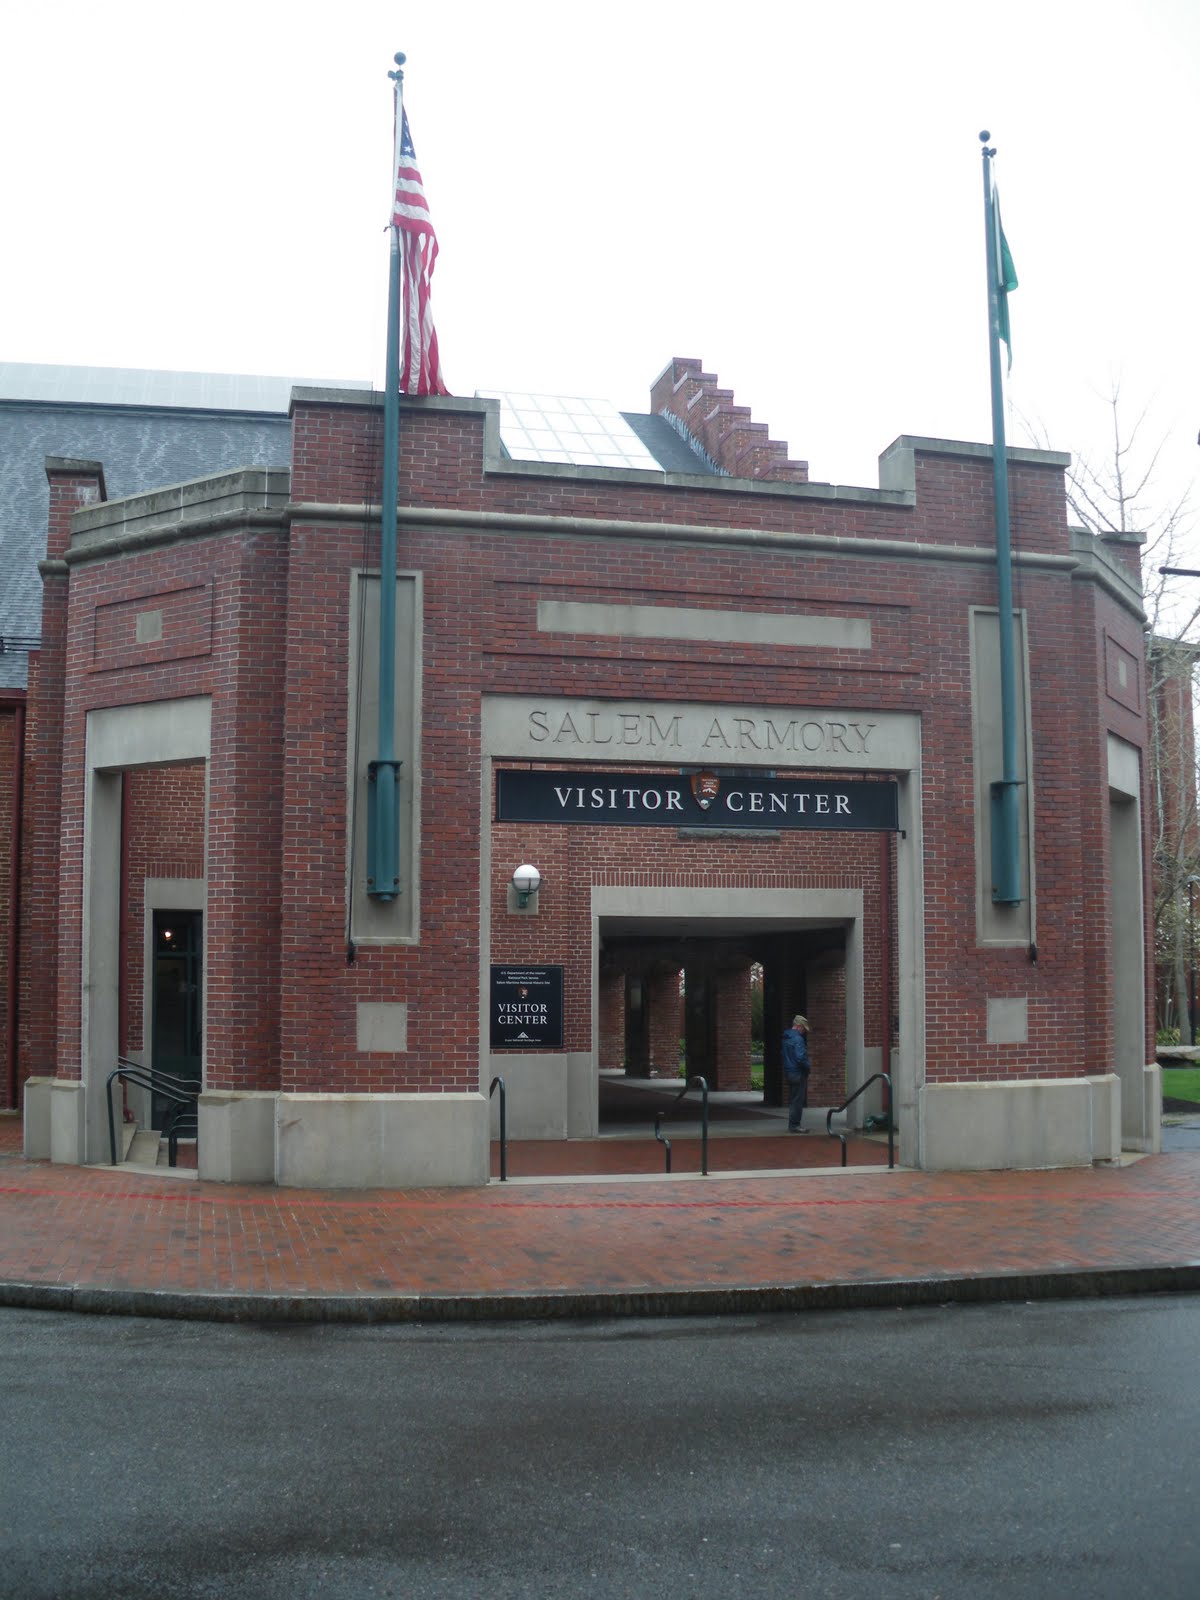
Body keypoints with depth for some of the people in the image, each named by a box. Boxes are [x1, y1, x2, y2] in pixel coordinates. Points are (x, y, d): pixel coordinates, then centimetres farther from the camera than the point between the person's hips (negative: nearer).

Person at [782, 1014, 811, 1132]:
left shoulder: (786, 1038, 13)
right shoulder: (797, 1039, -18)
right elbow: (800, 1057, -26)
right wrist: (808, 1065, -8)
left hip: (789, 1072, 9)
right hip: (798, 1073, -9)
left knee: (794, 1100, 16)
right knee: (798, 1100, -3)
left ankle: (792, 1125, 21)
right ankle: (794, 1125, -1)